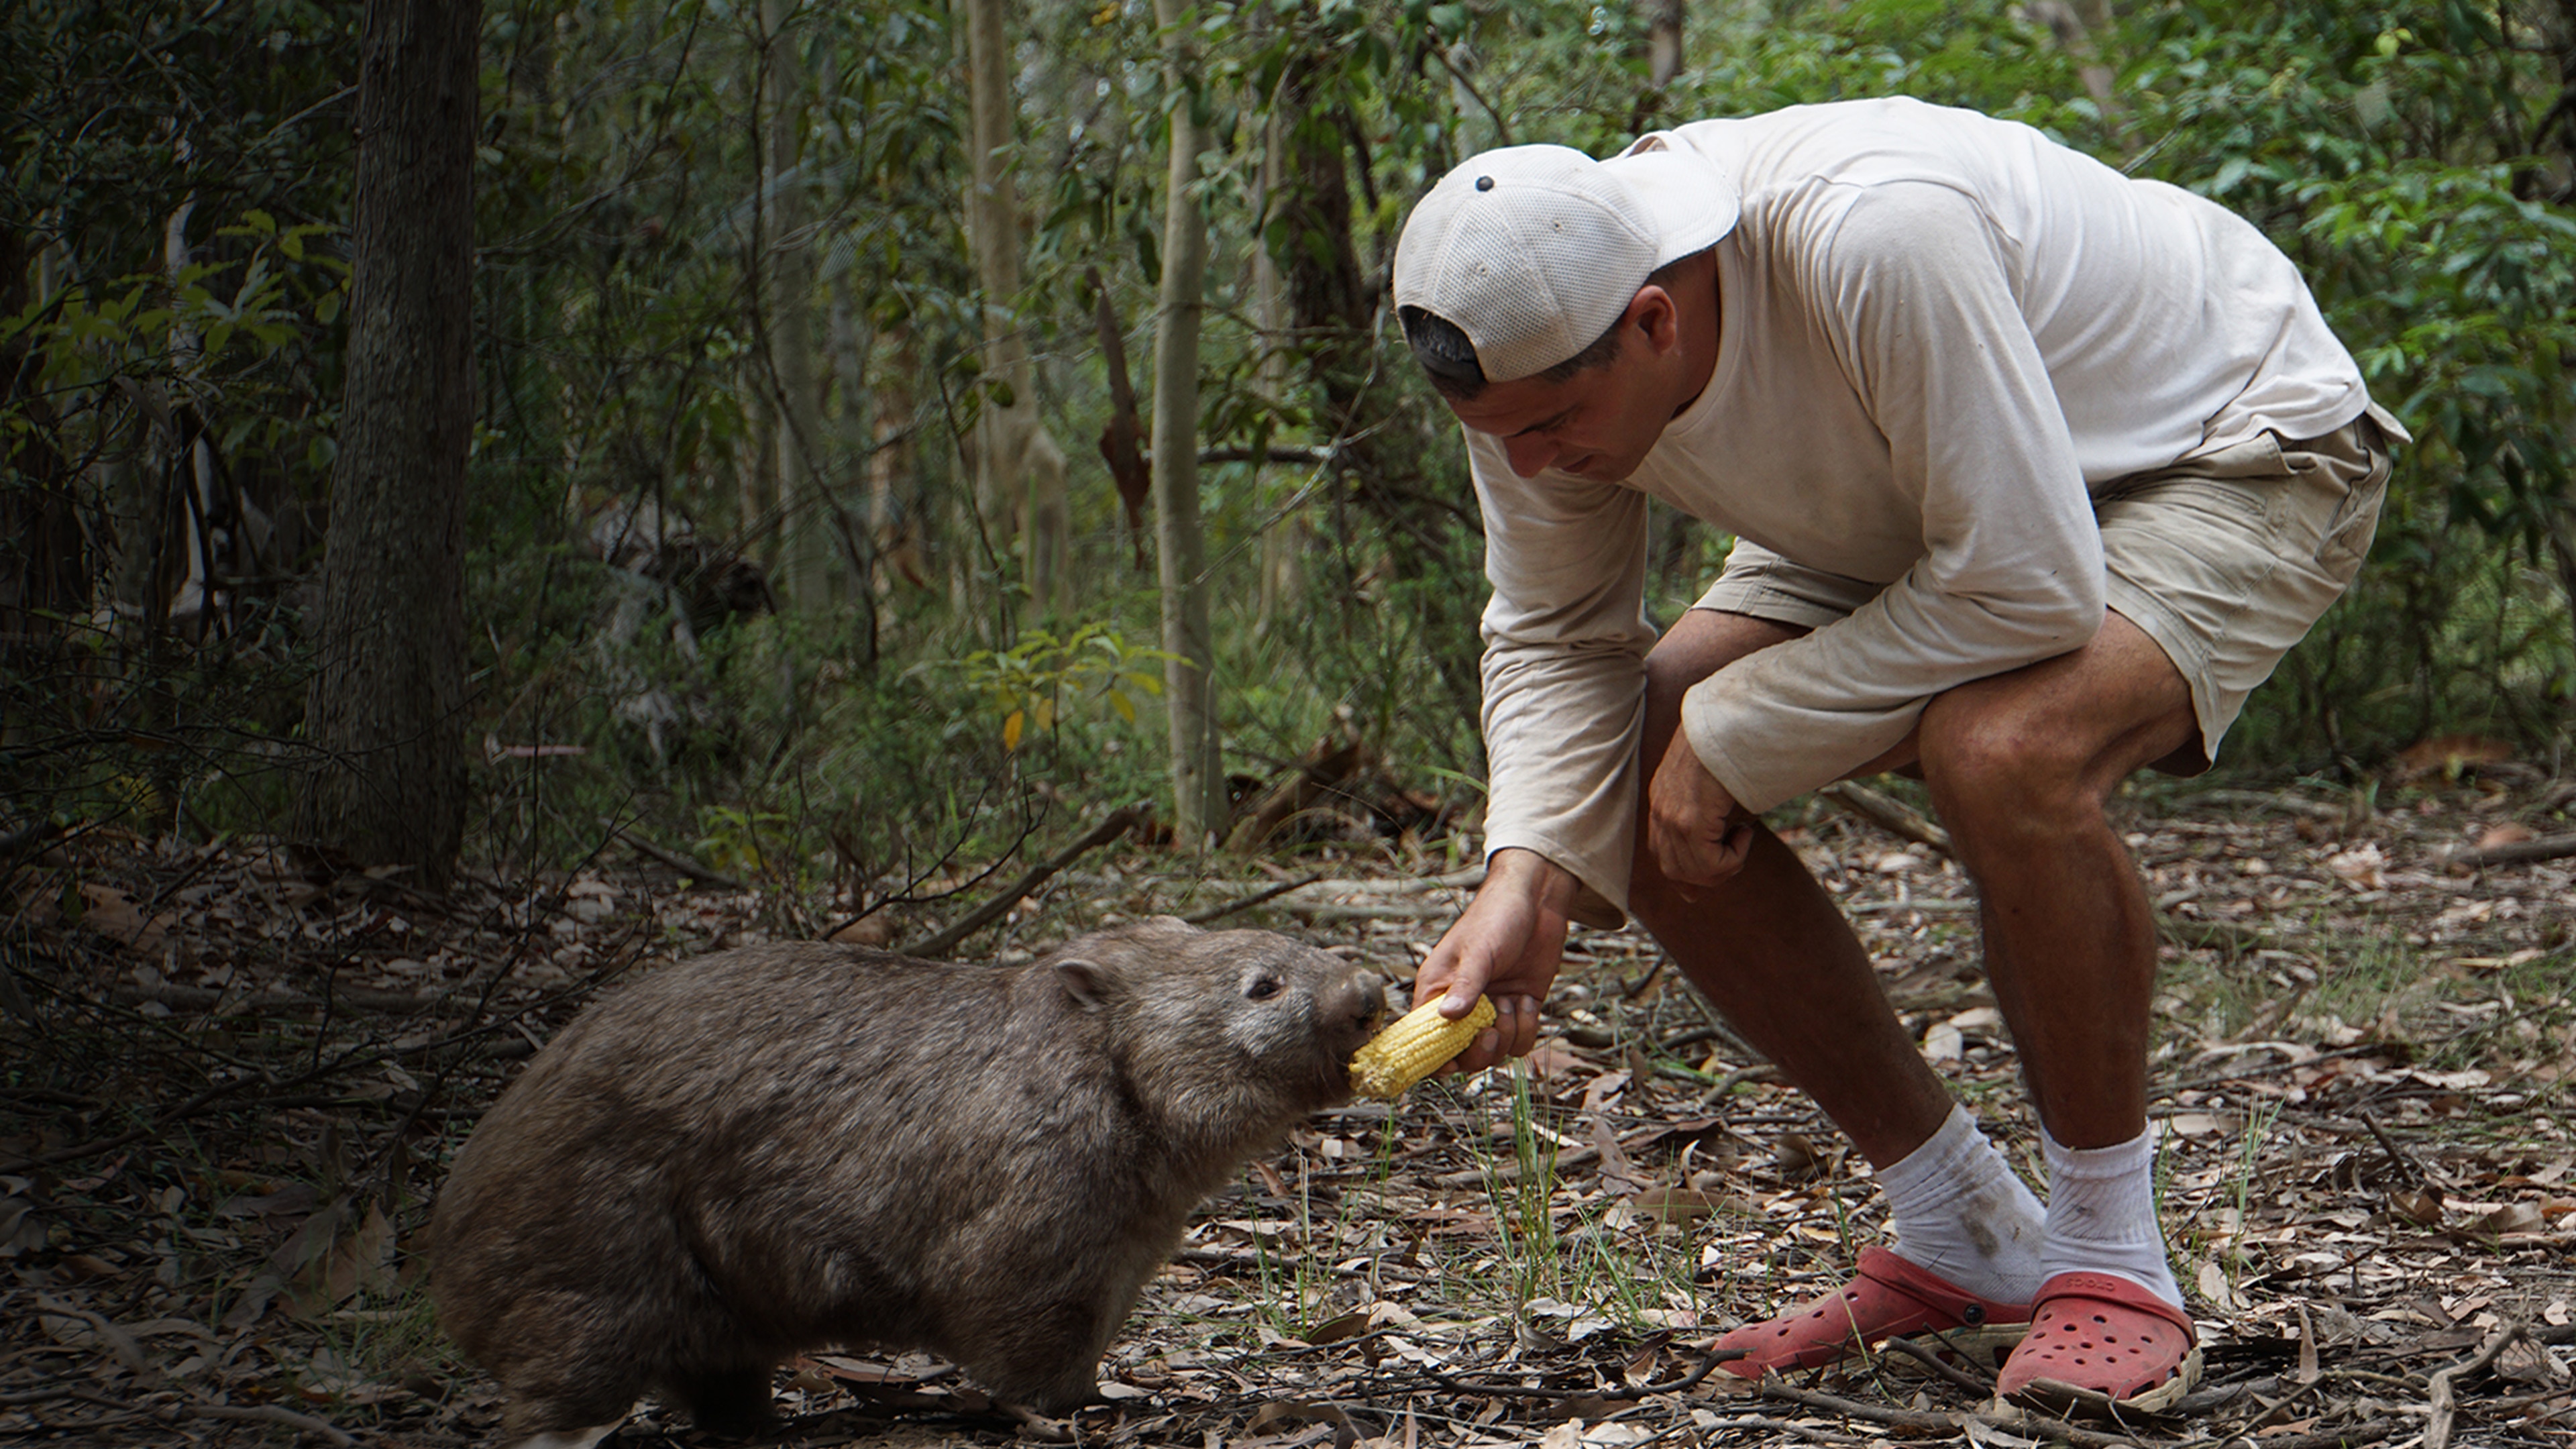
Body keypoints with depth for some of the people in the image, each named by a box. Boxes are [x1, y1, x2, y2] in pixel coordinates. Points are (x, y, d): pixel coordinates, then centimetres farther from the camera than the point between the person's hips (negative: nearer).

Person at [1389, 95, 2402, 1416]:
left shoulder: (1871, 237, -41)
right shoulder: (1536, 340, -18)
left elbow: (2028, 587, -36)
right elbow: (1554, 636, -4)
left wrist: (1736, 735, -28)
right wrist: (1526, 880, -21)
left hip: (2236, 448, -7)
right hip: (1927, 501, 8)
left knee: (2002, 753, -37)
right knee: (1629, 781, -9)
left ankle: (2112, 1266, -14)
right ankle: (1964, 1244, 4)